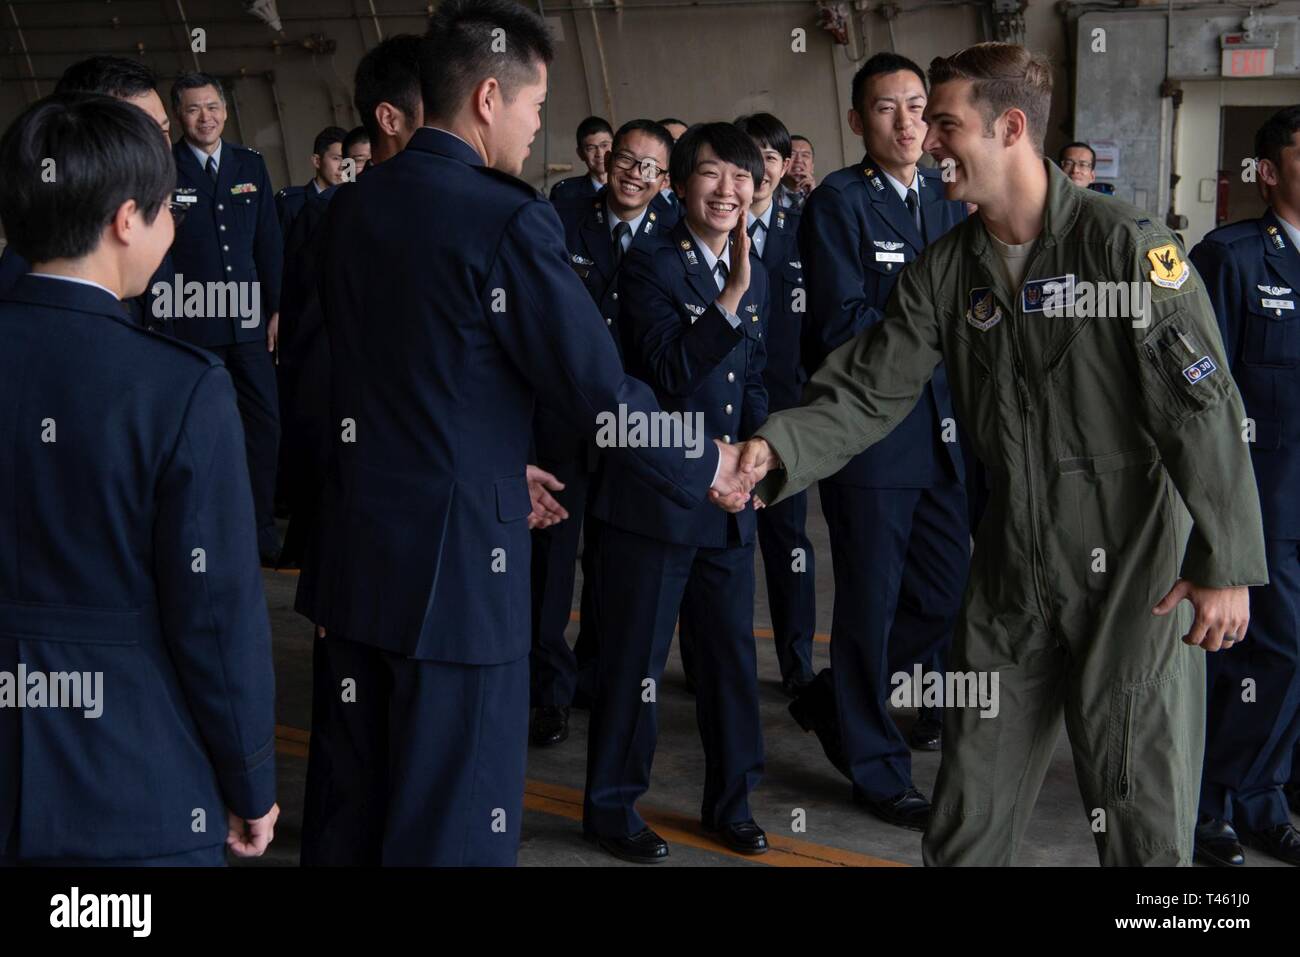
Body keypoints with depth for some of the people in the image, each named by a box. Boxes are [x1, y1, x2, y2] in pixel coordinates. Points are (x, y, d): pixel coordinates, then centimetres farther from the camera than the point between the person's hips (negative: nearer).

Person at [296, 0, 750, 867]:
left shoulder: (351, 207, 6)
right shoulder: (508, 219, -17)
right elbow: (600, 390, -14)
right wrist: (706, 470, 1)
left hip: (355, 546, 8)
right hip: (454, 554, -8)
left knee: (357, 808, 20)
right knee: (456, 824, 5)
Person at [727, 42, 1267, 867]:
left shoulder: (1124, 243, -13)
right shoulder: (945, 270, 4)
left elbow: (1204, 406, -14)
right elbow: (870, 391, -1)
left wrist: (1228, 564, -17)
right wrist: (778, 450, -20)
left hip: (1134, 570, -5)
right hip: (1012, 566, 5)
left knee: (1140, 805, 3)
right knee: (971, 807, 12)